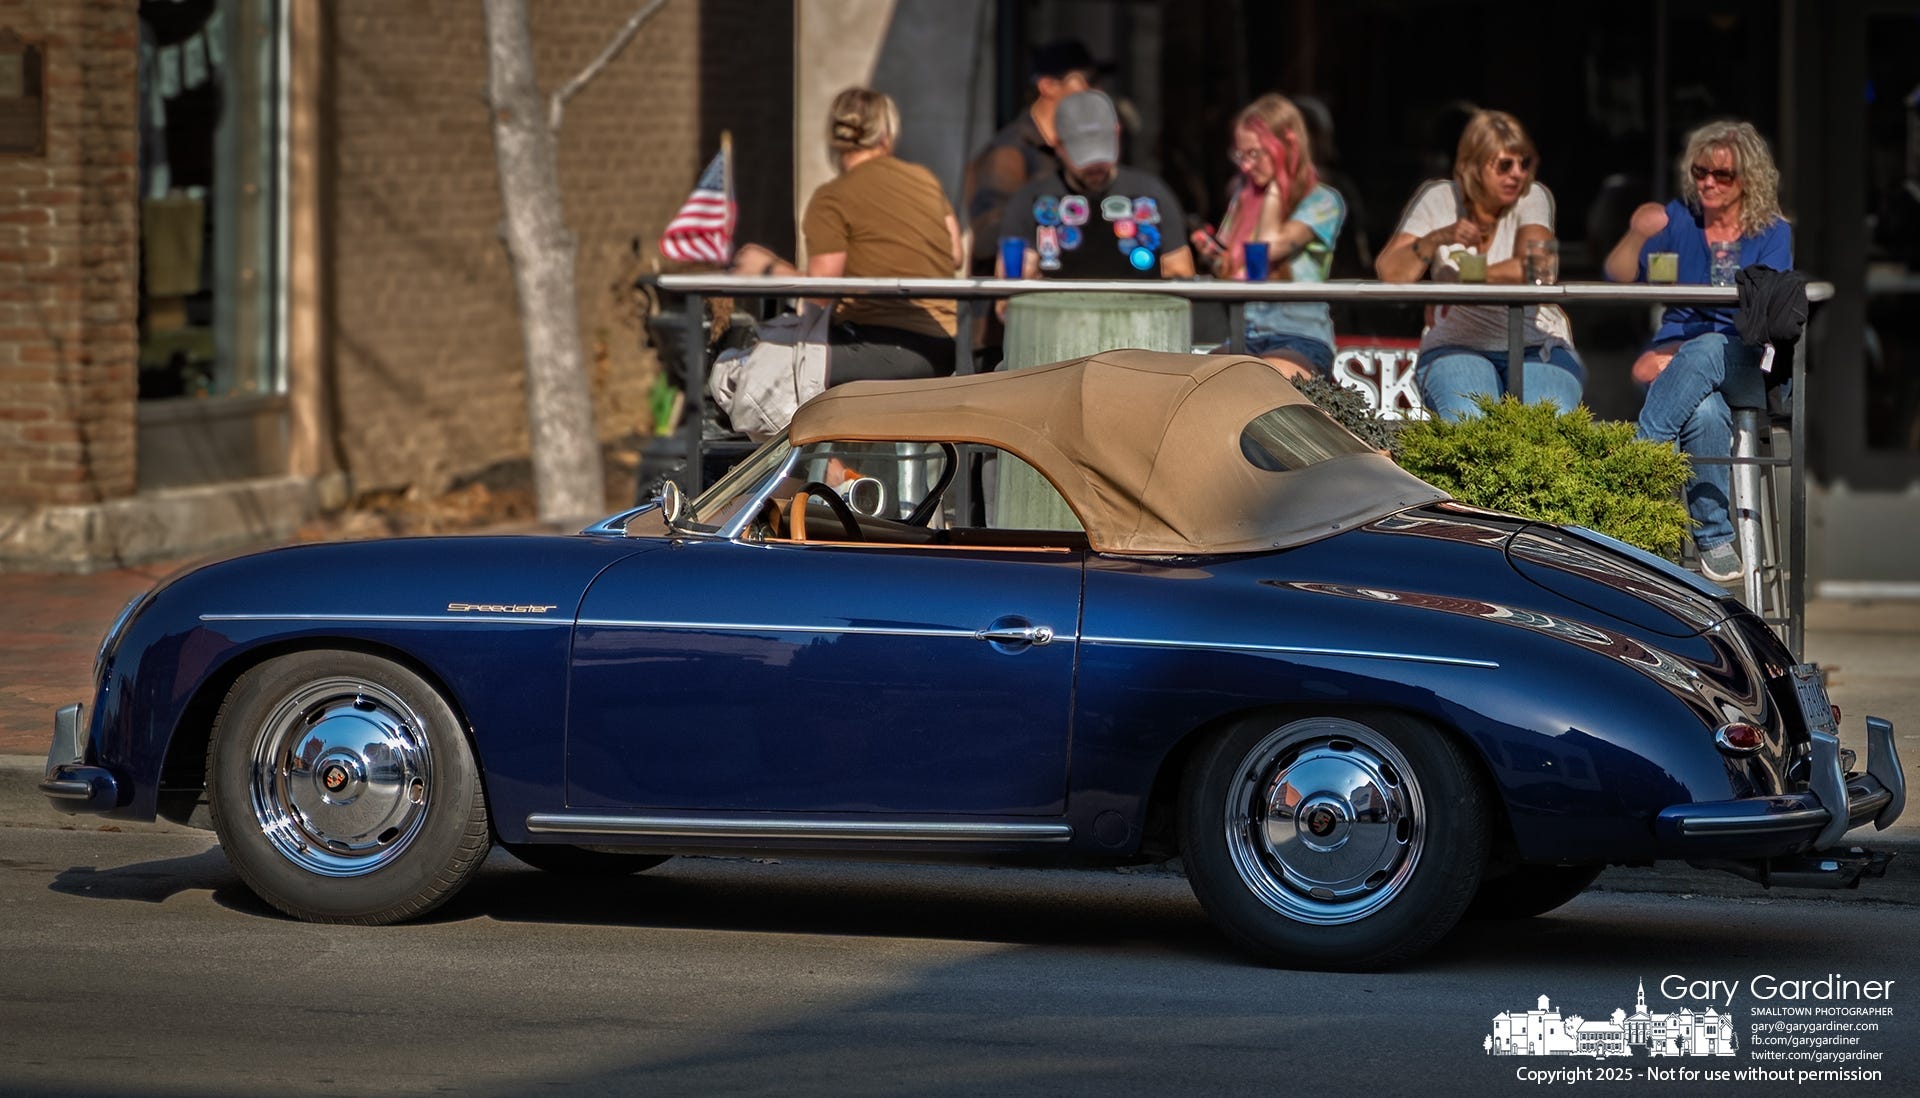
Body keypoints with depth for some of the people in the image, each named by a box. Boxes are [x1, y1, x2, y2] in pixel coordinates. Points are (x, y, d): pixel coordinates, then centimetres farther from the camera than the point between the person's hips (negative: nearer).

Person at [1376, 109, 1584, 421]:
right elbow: (1389, 273, -6)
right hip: (1457, 348, 0)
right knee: (1470, 424, -33)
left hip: (1538, 347, 0)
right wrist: (1438, 239, -22)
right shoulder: (1438, 199, 5)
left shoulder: (1533, 197, 2)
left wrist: (1459, 280, -18)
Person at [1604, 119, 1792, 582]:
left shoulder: (1772, 234, 5)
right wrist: (1638, 234, -17)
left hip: (1745, 370, -1)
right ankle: (1714, 539, -33)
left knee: (1705, 352, -40)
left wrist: (1677, 352, -20)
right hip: (1674, 360, 1)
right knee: (1705, 412, -37)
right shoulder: (1679, 219, 11)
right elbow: (1619, 277, 6)